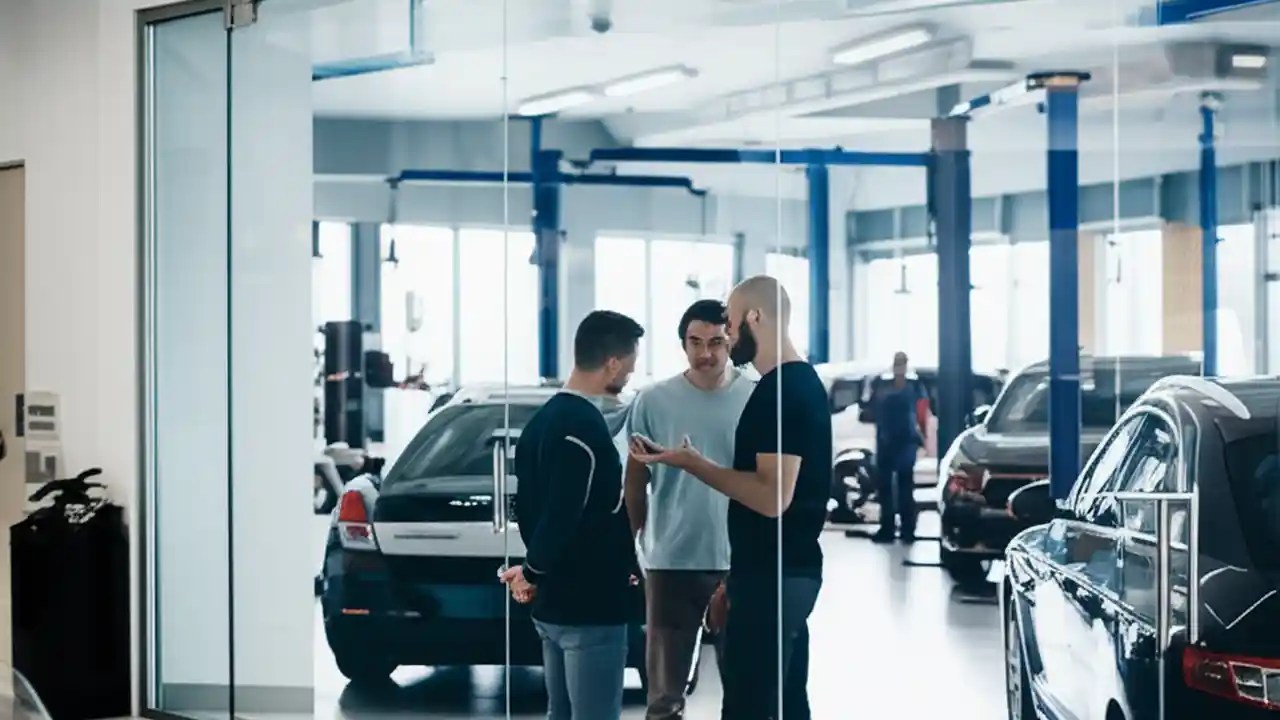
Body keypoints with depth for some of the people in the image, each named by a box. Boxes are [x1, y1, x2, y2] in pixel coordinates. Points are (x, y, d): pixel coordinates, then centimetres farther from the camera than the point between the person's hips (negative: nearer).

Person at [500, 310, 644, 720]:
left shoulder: (544, 419, 12)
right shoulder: (585, 427, -19)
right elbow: (563, 515, -24)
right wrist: (533, 573, -8)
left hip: (554, 602, 10)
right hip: (588, 607, -10)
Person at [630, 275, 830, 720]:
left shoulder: (783, 391, -16)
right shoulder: (800, 383, 16)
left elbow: (773, 497, -24)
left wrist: (690, 463, -17)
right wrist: (737, 579, 21)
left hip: (773, 579, -10)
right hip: (786, 574, 10)